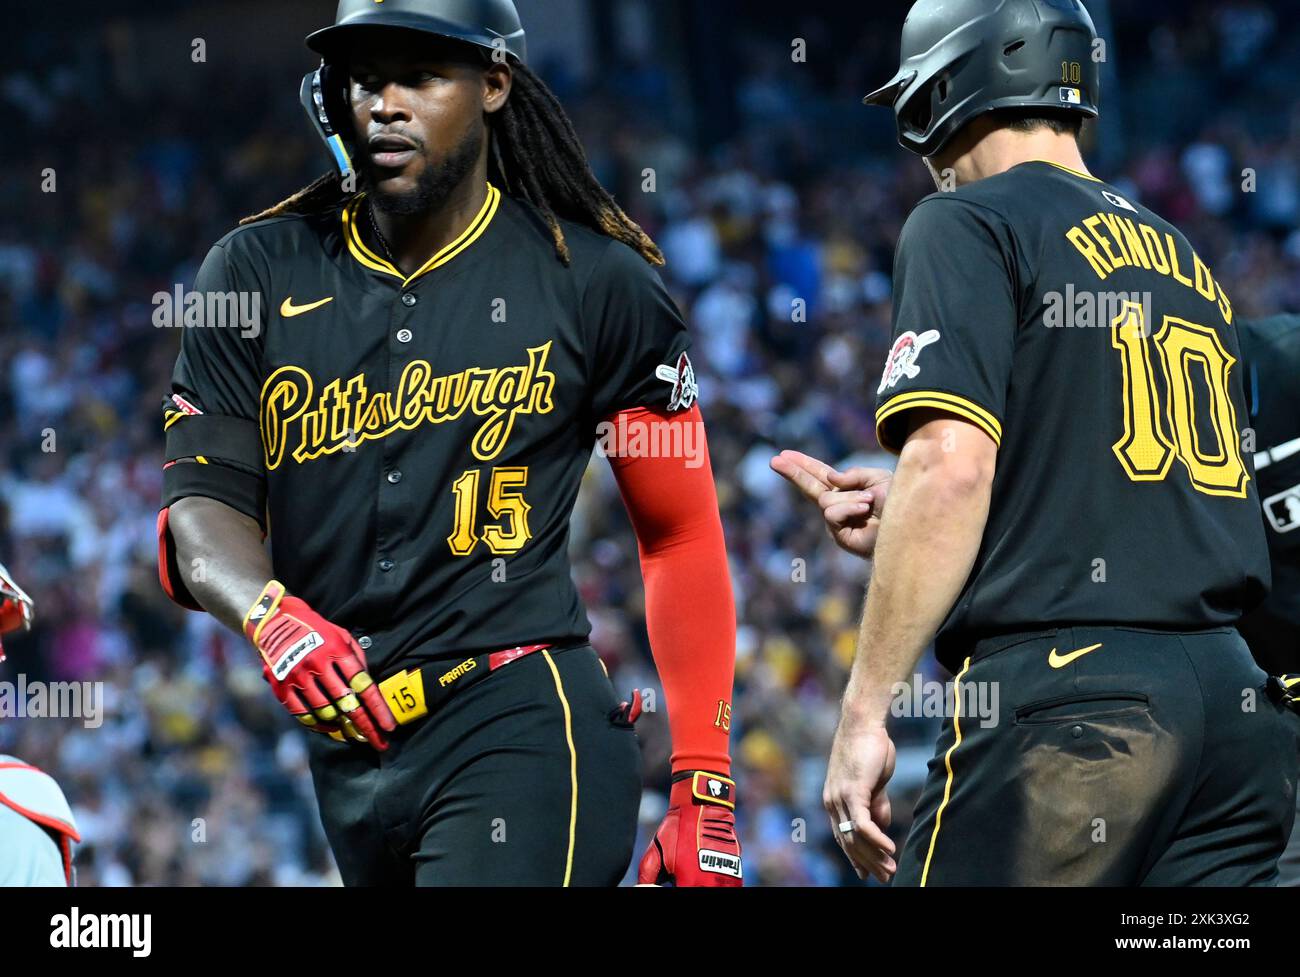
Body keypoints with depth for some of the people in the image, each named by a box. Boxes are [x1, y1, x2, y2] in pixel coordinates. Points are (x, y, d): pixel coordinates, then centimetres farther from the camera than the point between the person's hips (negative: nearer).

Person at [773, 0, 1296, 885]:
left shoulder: (972, 225, 1)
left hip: (1066, 695, -7)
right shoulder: (1187, 260, 23)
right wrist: (902, 525, 25)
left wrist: (865, 709, -12)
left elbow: (952, 465, -13)